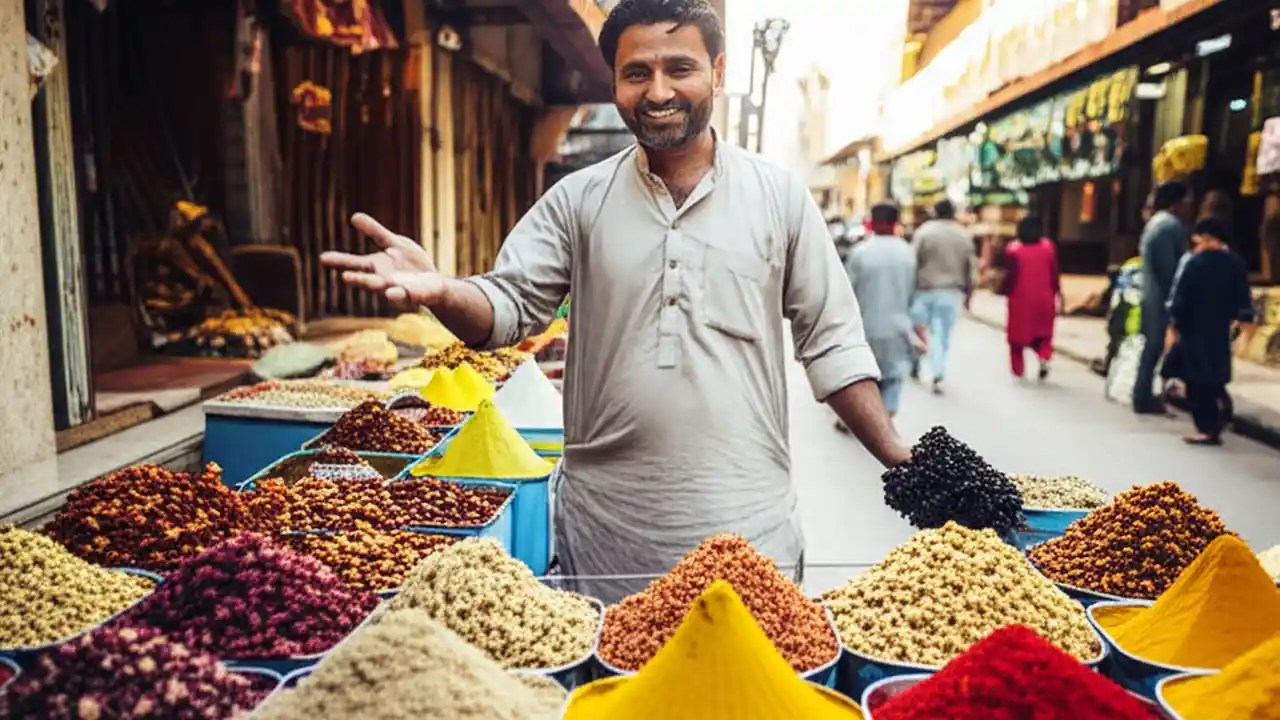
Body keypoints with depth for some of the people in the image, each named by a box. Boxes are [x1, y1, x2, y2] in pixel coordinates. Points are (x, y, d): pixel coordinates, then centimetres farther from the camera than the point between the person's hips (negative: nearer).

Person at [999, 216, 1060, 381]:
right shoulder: (1048, 247, 1)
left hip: (1020, 299, -2)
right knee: (1043, 332, 17)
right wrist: (1057, 293, 14)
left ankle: (1018, 370, 12)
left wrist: (1003, 291, 3)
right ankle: (1044, 357, -8)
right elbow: (1054, 274, 4)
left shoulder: (1013, 249, -9)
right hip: (1043, 299, 2)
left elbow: (1010, 276, -11)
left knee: (1018, 333, 10)